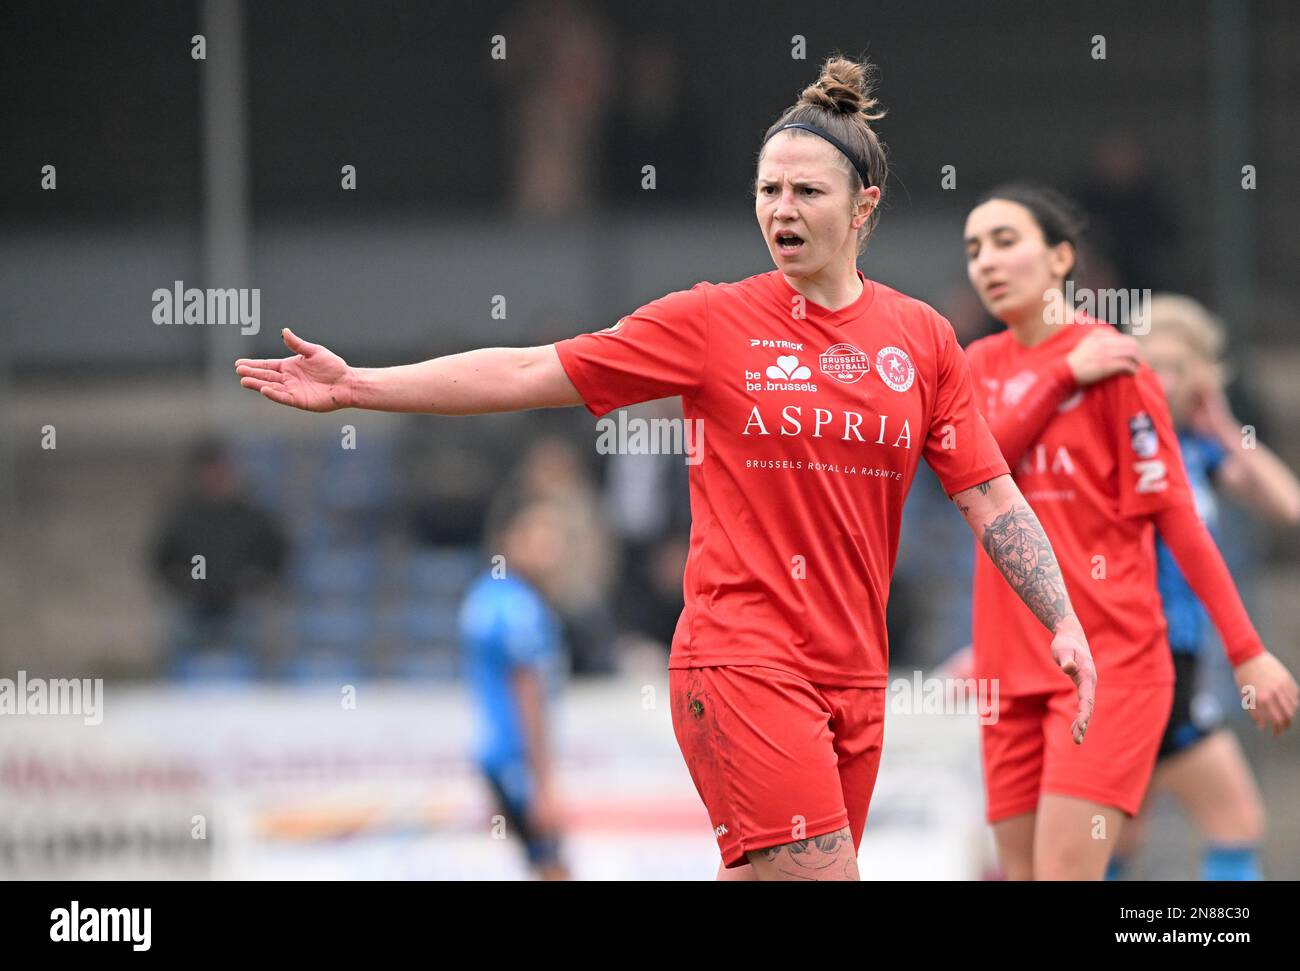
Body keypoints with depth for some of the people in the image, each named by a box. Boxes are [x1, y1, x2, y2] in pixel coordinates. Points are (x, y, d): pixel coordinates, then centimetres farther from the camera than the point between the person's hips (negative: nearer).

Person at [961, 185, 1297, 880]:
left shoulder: (1110, 362, -4)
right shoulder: (981, 365, 13)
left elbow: (1175, 517, -5)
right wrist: (1062, 376, -15)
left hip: (1111, 660, -6)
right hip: (1011, 666, 6)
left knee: (1064, 874, -17)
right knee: (1021, 872, 2)